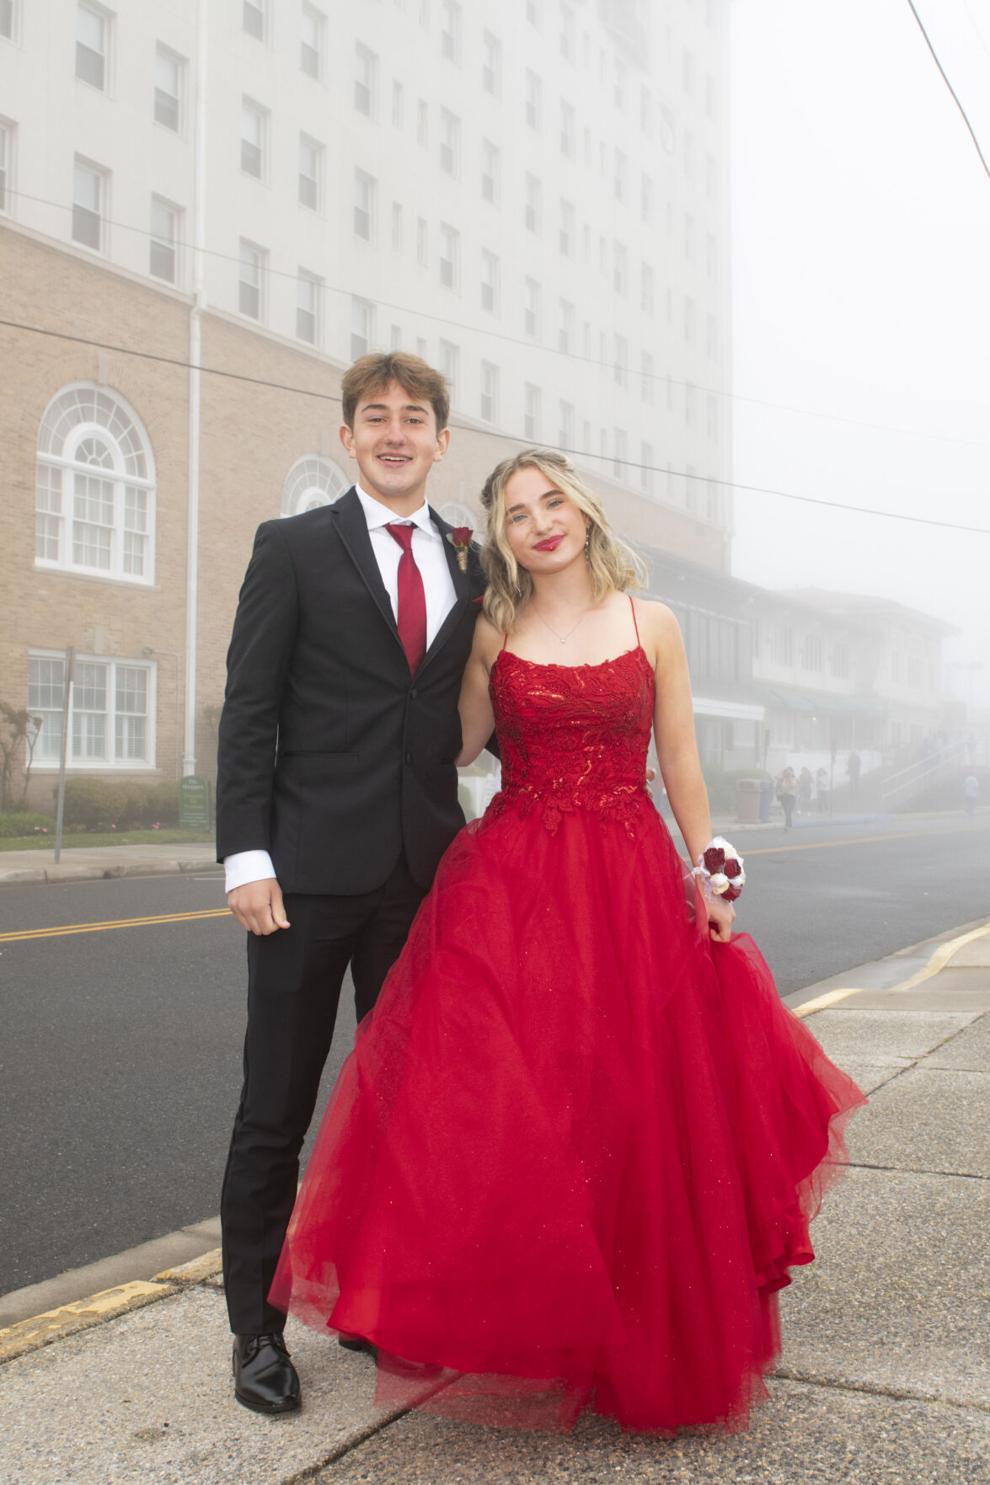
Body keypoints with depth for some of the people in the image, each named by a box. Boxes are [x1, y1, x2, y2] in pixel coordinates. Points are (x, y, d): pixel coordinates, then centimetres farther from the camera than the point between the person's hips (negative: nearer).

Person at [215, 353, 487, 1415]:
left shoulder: (472, 565, 11)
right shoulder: (293, 548, 1)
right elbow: (249, 712, -4)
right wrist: (246, 857, -12)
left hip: (426, 876, 4)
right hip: (310, 874, -4)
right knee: (276, 1113, 6)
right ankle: (257, 1326, 21)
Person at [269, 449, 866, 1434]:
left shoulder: (650, 626, 5)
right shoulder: (492, 633, 7)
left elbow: (680, 766, 7)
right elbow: (452, 748, 6)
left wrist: (710, 873, 4)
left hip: (631, 887, 0)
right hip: (509, 886, 0)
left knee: (633, 1107, 5)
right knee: (501, 1103, -5)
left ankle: (642, 1337, 25)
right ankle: (517, 1325, 15)